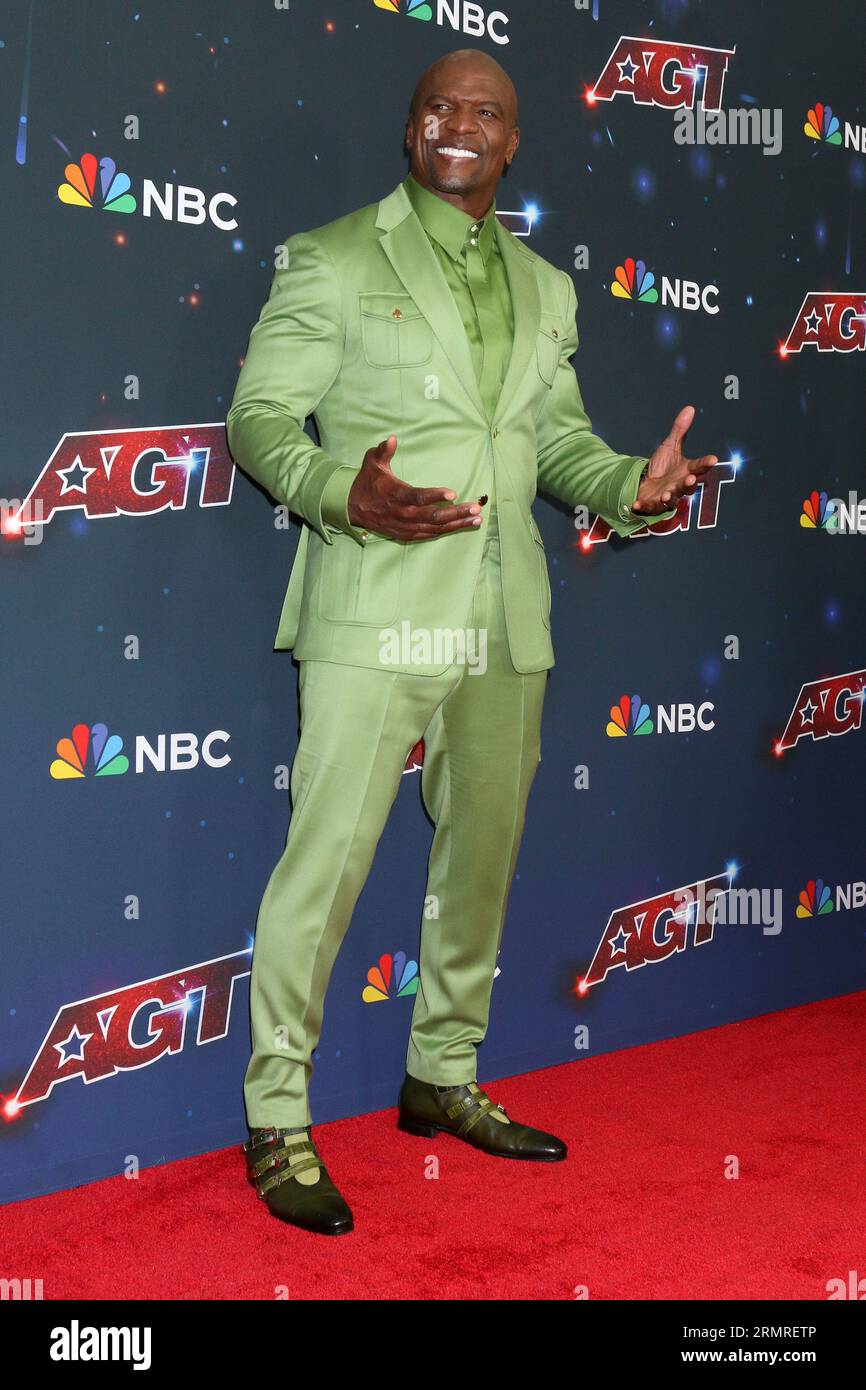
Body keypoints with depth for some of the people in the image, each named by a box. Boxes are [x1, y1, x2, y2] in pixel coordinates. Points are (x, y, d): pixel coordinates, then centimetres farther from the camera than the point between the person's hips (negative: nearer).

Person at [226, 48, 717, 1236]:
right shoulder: (331, 261, 2)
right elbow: (260, 419, -2)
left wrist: (631, 484, -1)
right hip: (375, 611, -5)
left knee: (482, 858, 13)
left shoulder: (546, 290, 18)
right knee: (327, 860, -6)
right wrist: (342, 494, -22)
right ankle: (278, 1122, 8)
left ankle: (444, 1079, 31)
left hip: (506, 621, 6)